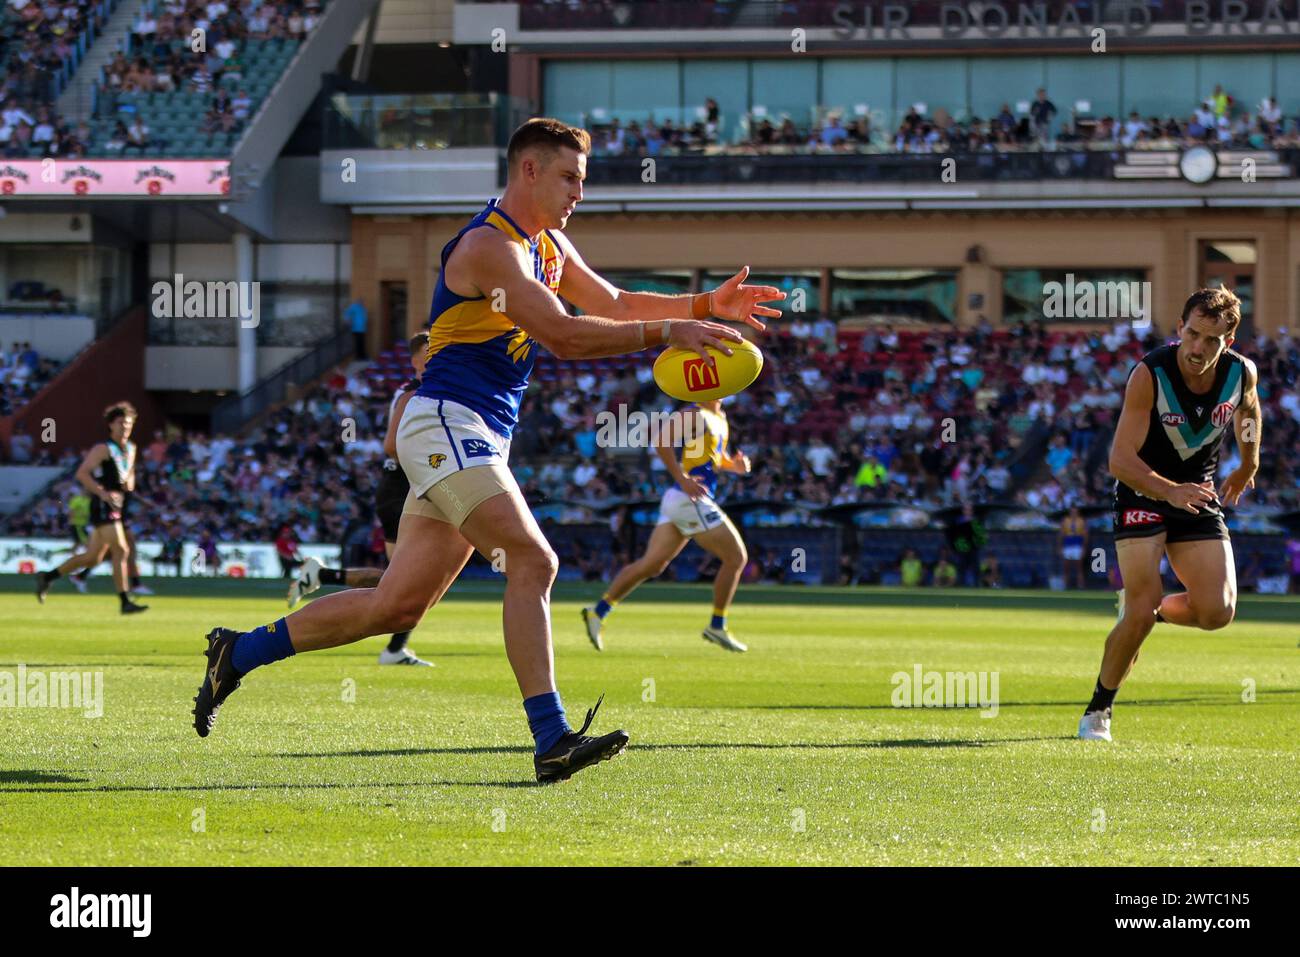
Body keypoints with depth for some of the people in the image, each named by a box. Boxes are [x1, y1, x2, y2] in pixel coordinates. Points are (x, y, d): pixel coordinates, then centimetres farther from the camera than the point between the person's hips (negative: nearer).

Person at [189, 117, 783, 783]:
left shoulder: (549, 246, 17)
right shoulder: (488, 244, -14)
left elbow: (613, 306, 26)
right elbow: (562, 335, -21)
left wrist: (707, 305, 13)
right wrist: (667, 332, -21)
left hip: (481, 442, 10)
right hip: (444, 423, -10)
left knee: (397, 606, 8)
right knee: (532, 560, -22)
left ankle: (239, 652, 20)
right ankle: (552, 741, -27)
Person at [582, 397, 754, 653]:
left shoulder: (719, 419, 18)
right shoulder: (695, 415, -11)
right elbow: (661, 441, -24)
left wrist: (734, 464, 9)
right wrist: (683, 479, -28)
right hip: (689, 500, -9)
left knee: (651, 565, 9)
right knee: (736, 557, -1)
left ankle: (598, 611, 6)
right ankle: (717, 627, 5)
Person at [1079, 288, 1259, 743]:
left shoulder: (1242, 373, -11)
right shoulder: (1149, 375, -25)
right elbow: (1120, 459, -27)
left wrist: (1248, 464, 28)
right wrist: (1171, 491, -42)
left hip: (1199, 494, 4)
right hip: (1143, 492, -4)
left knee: (1218, 611, -10)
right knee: (1141, 613, -17)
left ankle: (1144, 609, 23)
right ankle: (1098, 710, 5)